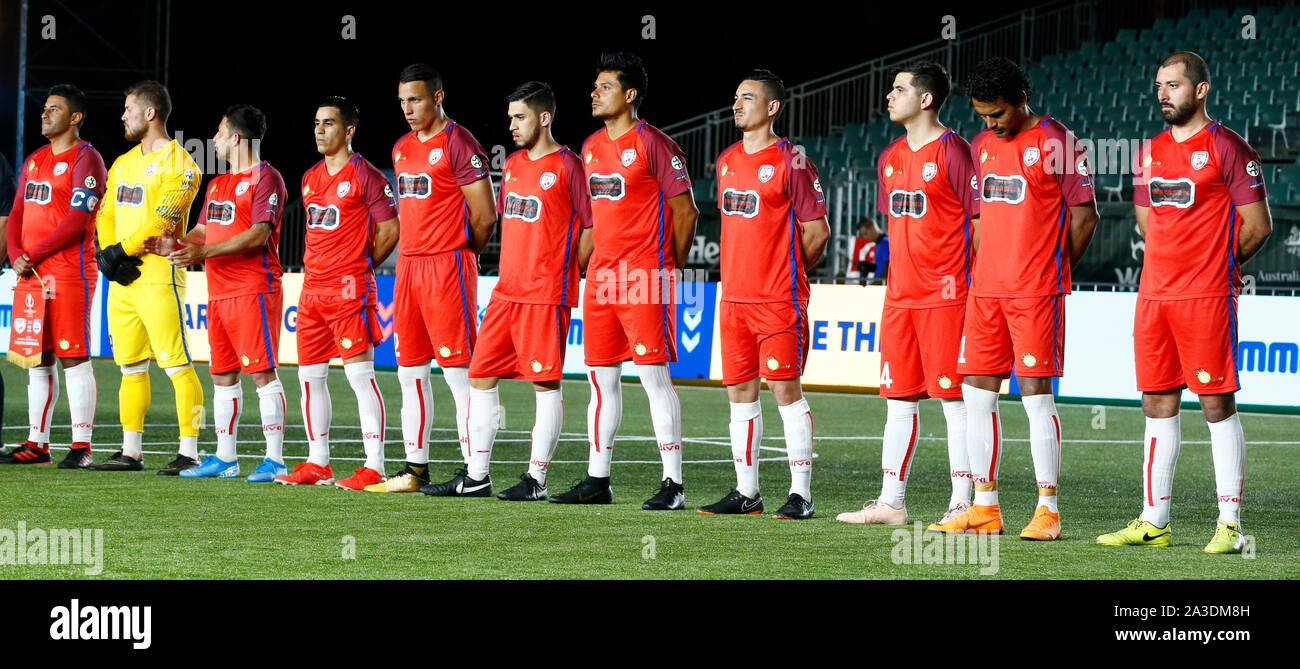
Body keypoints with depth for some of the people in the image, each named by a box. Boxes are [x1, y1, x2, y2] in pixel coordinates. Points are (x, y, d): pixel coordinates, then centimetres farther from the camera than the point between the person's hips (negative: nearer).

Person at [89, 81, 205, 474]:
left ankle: (189, 453, -10)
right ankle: (130, 452, 17)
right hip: (122, 279, 8)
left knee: (177, 364, -9)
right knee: (130, 366, 11)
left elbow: (163, 221, -16)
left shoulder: (178, 163, -8)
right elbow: (105, 215, 16)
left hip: (157, 274, -8)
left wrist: (121, 251, -15)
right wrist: (107, 253, -2)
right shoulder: (124, 163, 19)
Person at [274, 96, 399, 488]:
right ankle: (317, 464, 18)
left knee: (360, 374, -10)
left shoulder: (364, 176, -7)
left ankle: (374, 467, -11)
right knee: (310, 375, 9)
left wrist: (361, 265, -1)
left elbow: (390, 229, -6)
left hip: (350, 290, -8)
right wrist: (313, 268, 15)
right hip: (312, 290, 8)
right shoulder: (310, 178, 16)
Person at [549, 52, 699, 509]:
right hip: (602, 278, 8)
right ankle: (597, 480, 15)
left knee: (654, 375, -9)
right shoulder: (592, 147, 14)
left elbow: (685, 211, -7)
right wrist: (600, 263, 17)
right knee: (601, 377, 9)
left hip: (645, 279, -8)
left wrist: (671, 268, -1)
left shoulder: (652, 144, -9)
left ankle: (673, 484, -8)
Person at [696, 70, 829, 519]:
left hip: (779, 300, -7)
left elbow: (817, 232, -6)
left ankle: (801, 494, -4)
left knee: (786, 389, -7)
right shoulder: (728, 161, 14)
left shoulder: (790, 162, -8)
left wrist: (785, 273, 1)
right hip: (734, 297, 7)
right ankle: (746, 493, 14)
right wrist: (741, 274, 16)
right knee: (740, 391, 8)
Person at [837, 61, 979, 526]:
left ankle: (962, 503, -2)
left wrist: (973, 283, -12)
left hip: (946, 296, -8)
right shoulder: (890, 157, 14)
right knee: (898, 399, 9)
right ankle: (890, 503, 13)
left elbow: (981, 219, -9)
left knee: (954, 398, -5)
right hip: (900, 296, 8)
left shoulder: (952, 151, -9)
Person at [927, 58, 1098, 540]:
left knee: (1036, 393, -7)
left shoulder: (1056, 142, -7)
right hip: (985, 291, 7)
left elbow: (1083, 216, -6)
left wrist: (1054, 269, 2)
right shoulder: (982, 146, 14)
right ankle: (985, 508, 11)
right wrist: (985, 270, 15)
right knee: (977, 393, 5)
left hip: (1037, 292, -7)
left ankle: (1048, 510, -3)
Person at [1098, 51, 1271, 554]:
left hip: (1208, 298, -7)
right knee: (1157, 404, 8)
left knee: (1218, 404, -5)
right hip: (1154, 295, 7)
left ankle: (1229, 525, -3)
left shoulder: (1226, 147, -6)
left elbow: (1257, 225, -5)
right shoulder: (1152, 151, 14)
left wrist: (1217, 265, 5)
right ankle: (1154, 521, 12)